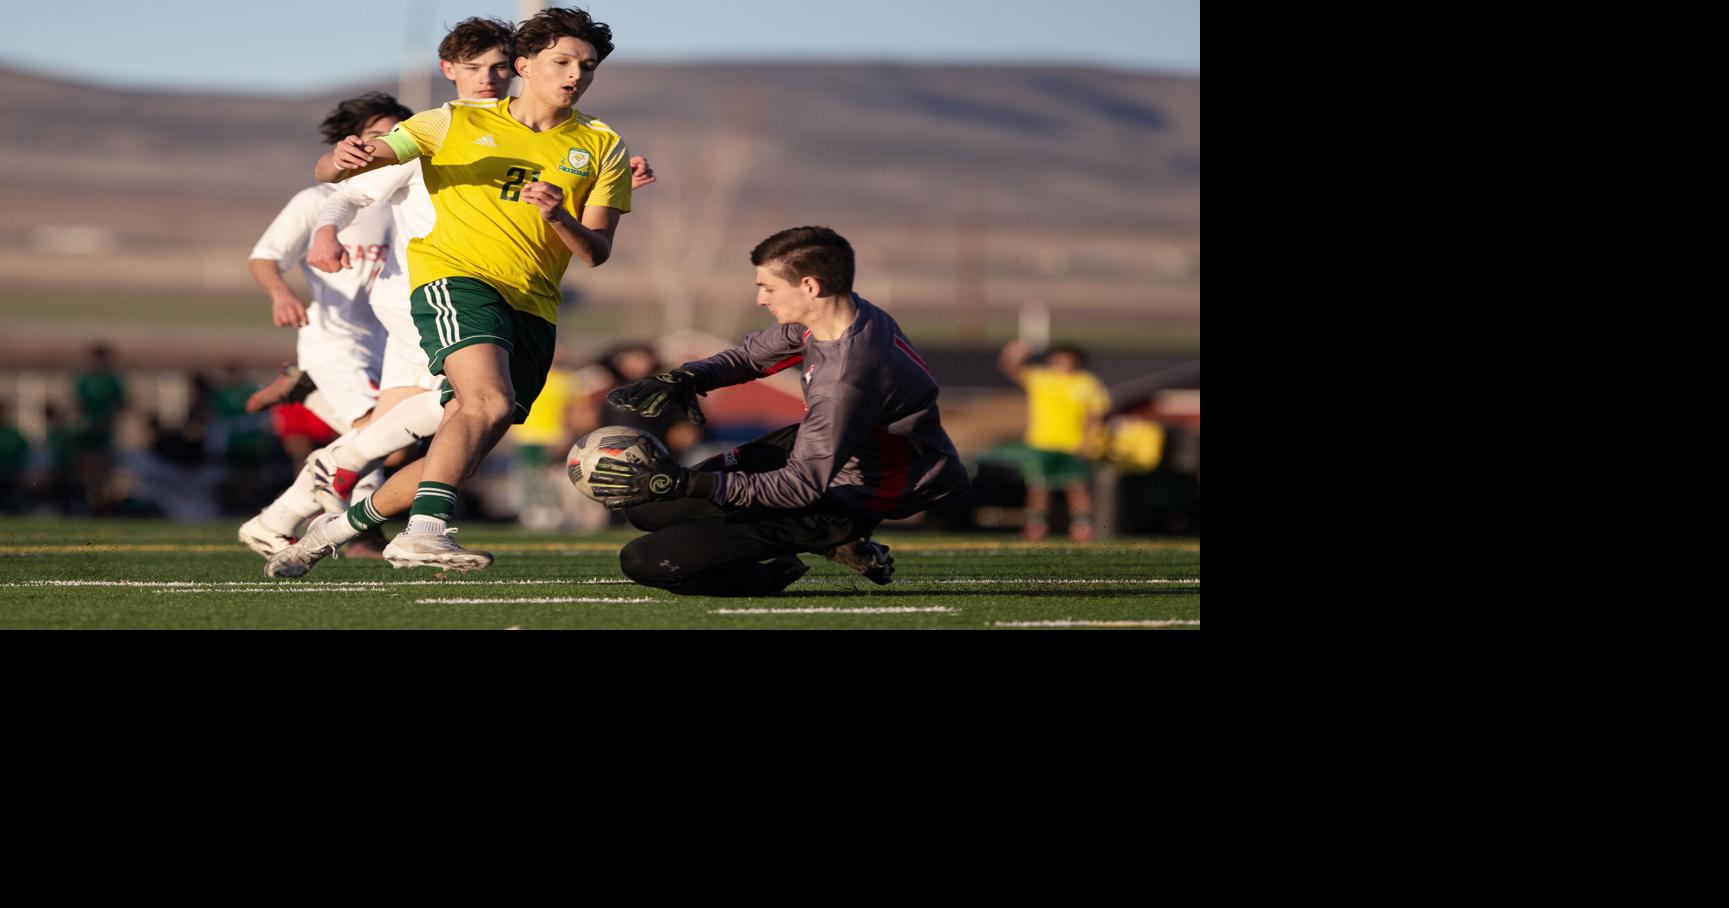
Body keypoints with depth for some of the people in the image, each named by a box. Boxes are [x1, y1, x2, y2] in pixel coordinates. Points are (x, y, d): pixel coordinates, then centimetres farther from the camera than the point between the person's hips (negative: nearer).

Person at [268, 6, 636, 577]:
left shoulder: (601, 149, 14)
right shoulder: (458, 122, 8)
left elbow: (597, 252, 7)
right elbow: (328, 173, 9)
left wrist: (560, 217, -15)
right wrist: (346, 159, -17)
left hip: (534, 307, 4)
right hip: (456, 276, -4)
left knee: (468, 444, -1)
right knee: (490, 401, -31)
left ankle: (341, 525, 16)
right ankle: (423, 531, -41)